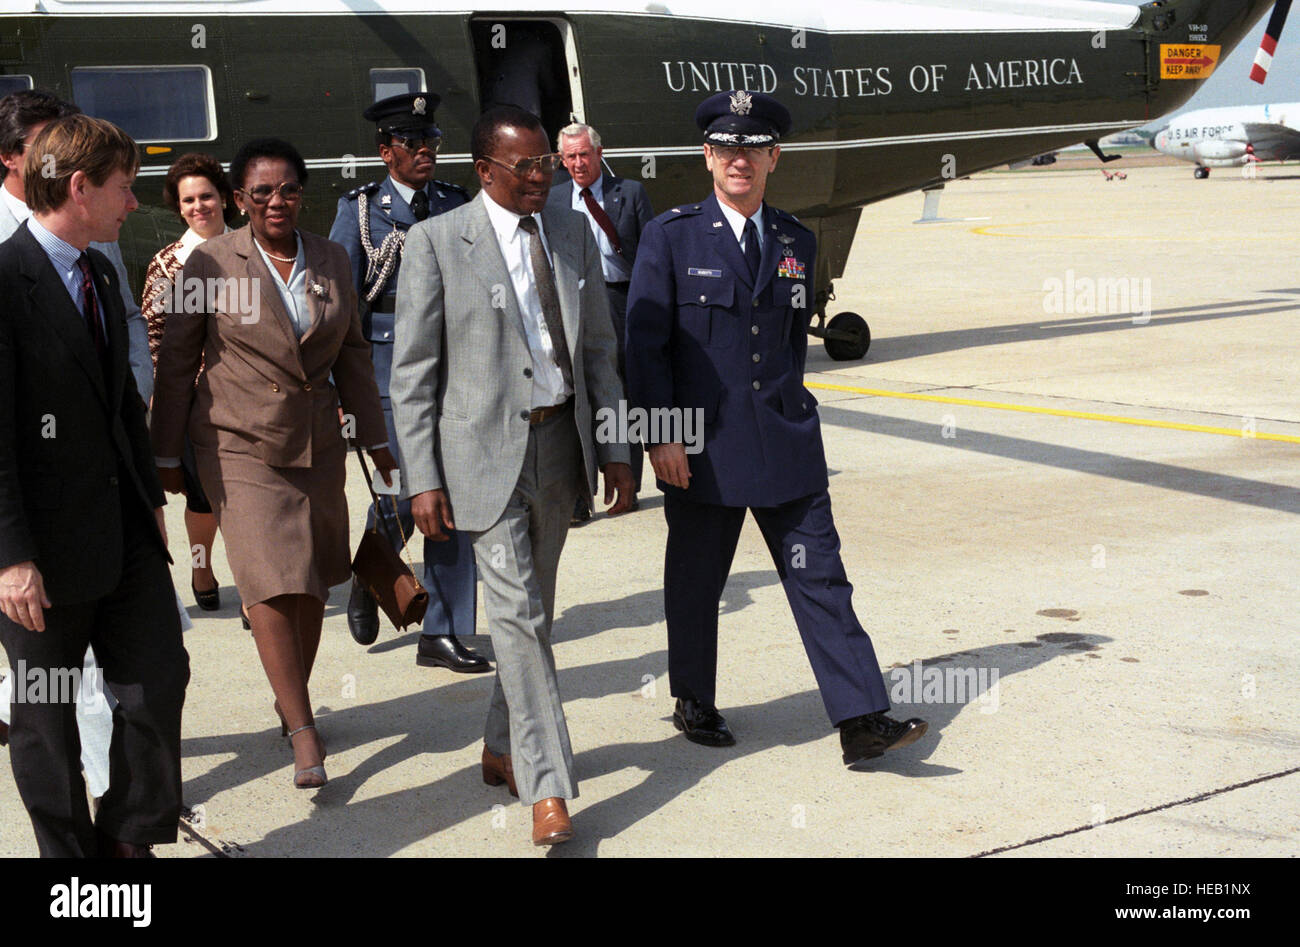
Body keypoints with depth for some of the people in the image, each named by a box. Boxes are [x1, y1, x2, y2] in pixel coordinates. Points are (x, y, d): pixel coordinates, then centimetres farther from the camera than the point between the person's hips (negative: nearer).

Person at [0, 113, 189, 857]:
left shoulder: (102, 274, 11)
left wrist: (151, 495, 16)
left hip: (127, 531, 8)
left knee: (160, 678, 10)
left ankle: (129, 838, 27)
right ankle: (71, 852, 24)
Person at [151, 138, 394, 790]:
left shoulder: (331, 260, 7)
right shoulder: (210, 263, -6)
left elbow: (353, 355, 15)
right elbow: (176, 362, -1)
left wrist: (374, 437, 17)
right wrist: (166, 454, 0)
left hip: (318, 443, 5)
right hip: (240, 445, -4)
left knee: (313, 581, 10)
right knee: (271, 581, -13)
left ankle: (291, 699, 29)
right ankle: (303, 732, -9)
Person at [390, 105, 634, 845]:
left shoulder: (573, 233, 7)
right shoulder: (438, 242, -7)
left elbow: (599, 347, 12)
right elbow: (413, 370, -6)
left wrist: (613, 449, 7)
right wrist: (422, 478, -11)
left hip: (561, 441, 5)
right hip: (486, 448, -5)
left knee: (534, 609, 14)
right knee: (518, 614, -8)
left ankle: (504, 749, 32)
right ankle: (549, 785, -2)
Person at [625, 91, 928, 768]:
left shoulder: (796, 241, 10)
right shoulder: (671, 236, -2)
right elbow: (644, 343, -5)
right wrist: (660, 434, -11)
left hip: (786, 445, 3)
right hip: (701, 449, -3)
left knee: (820, 576, -1)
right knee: (695, 583, 10)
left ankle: (861, 721, -1)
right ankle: (693, 704, 29)